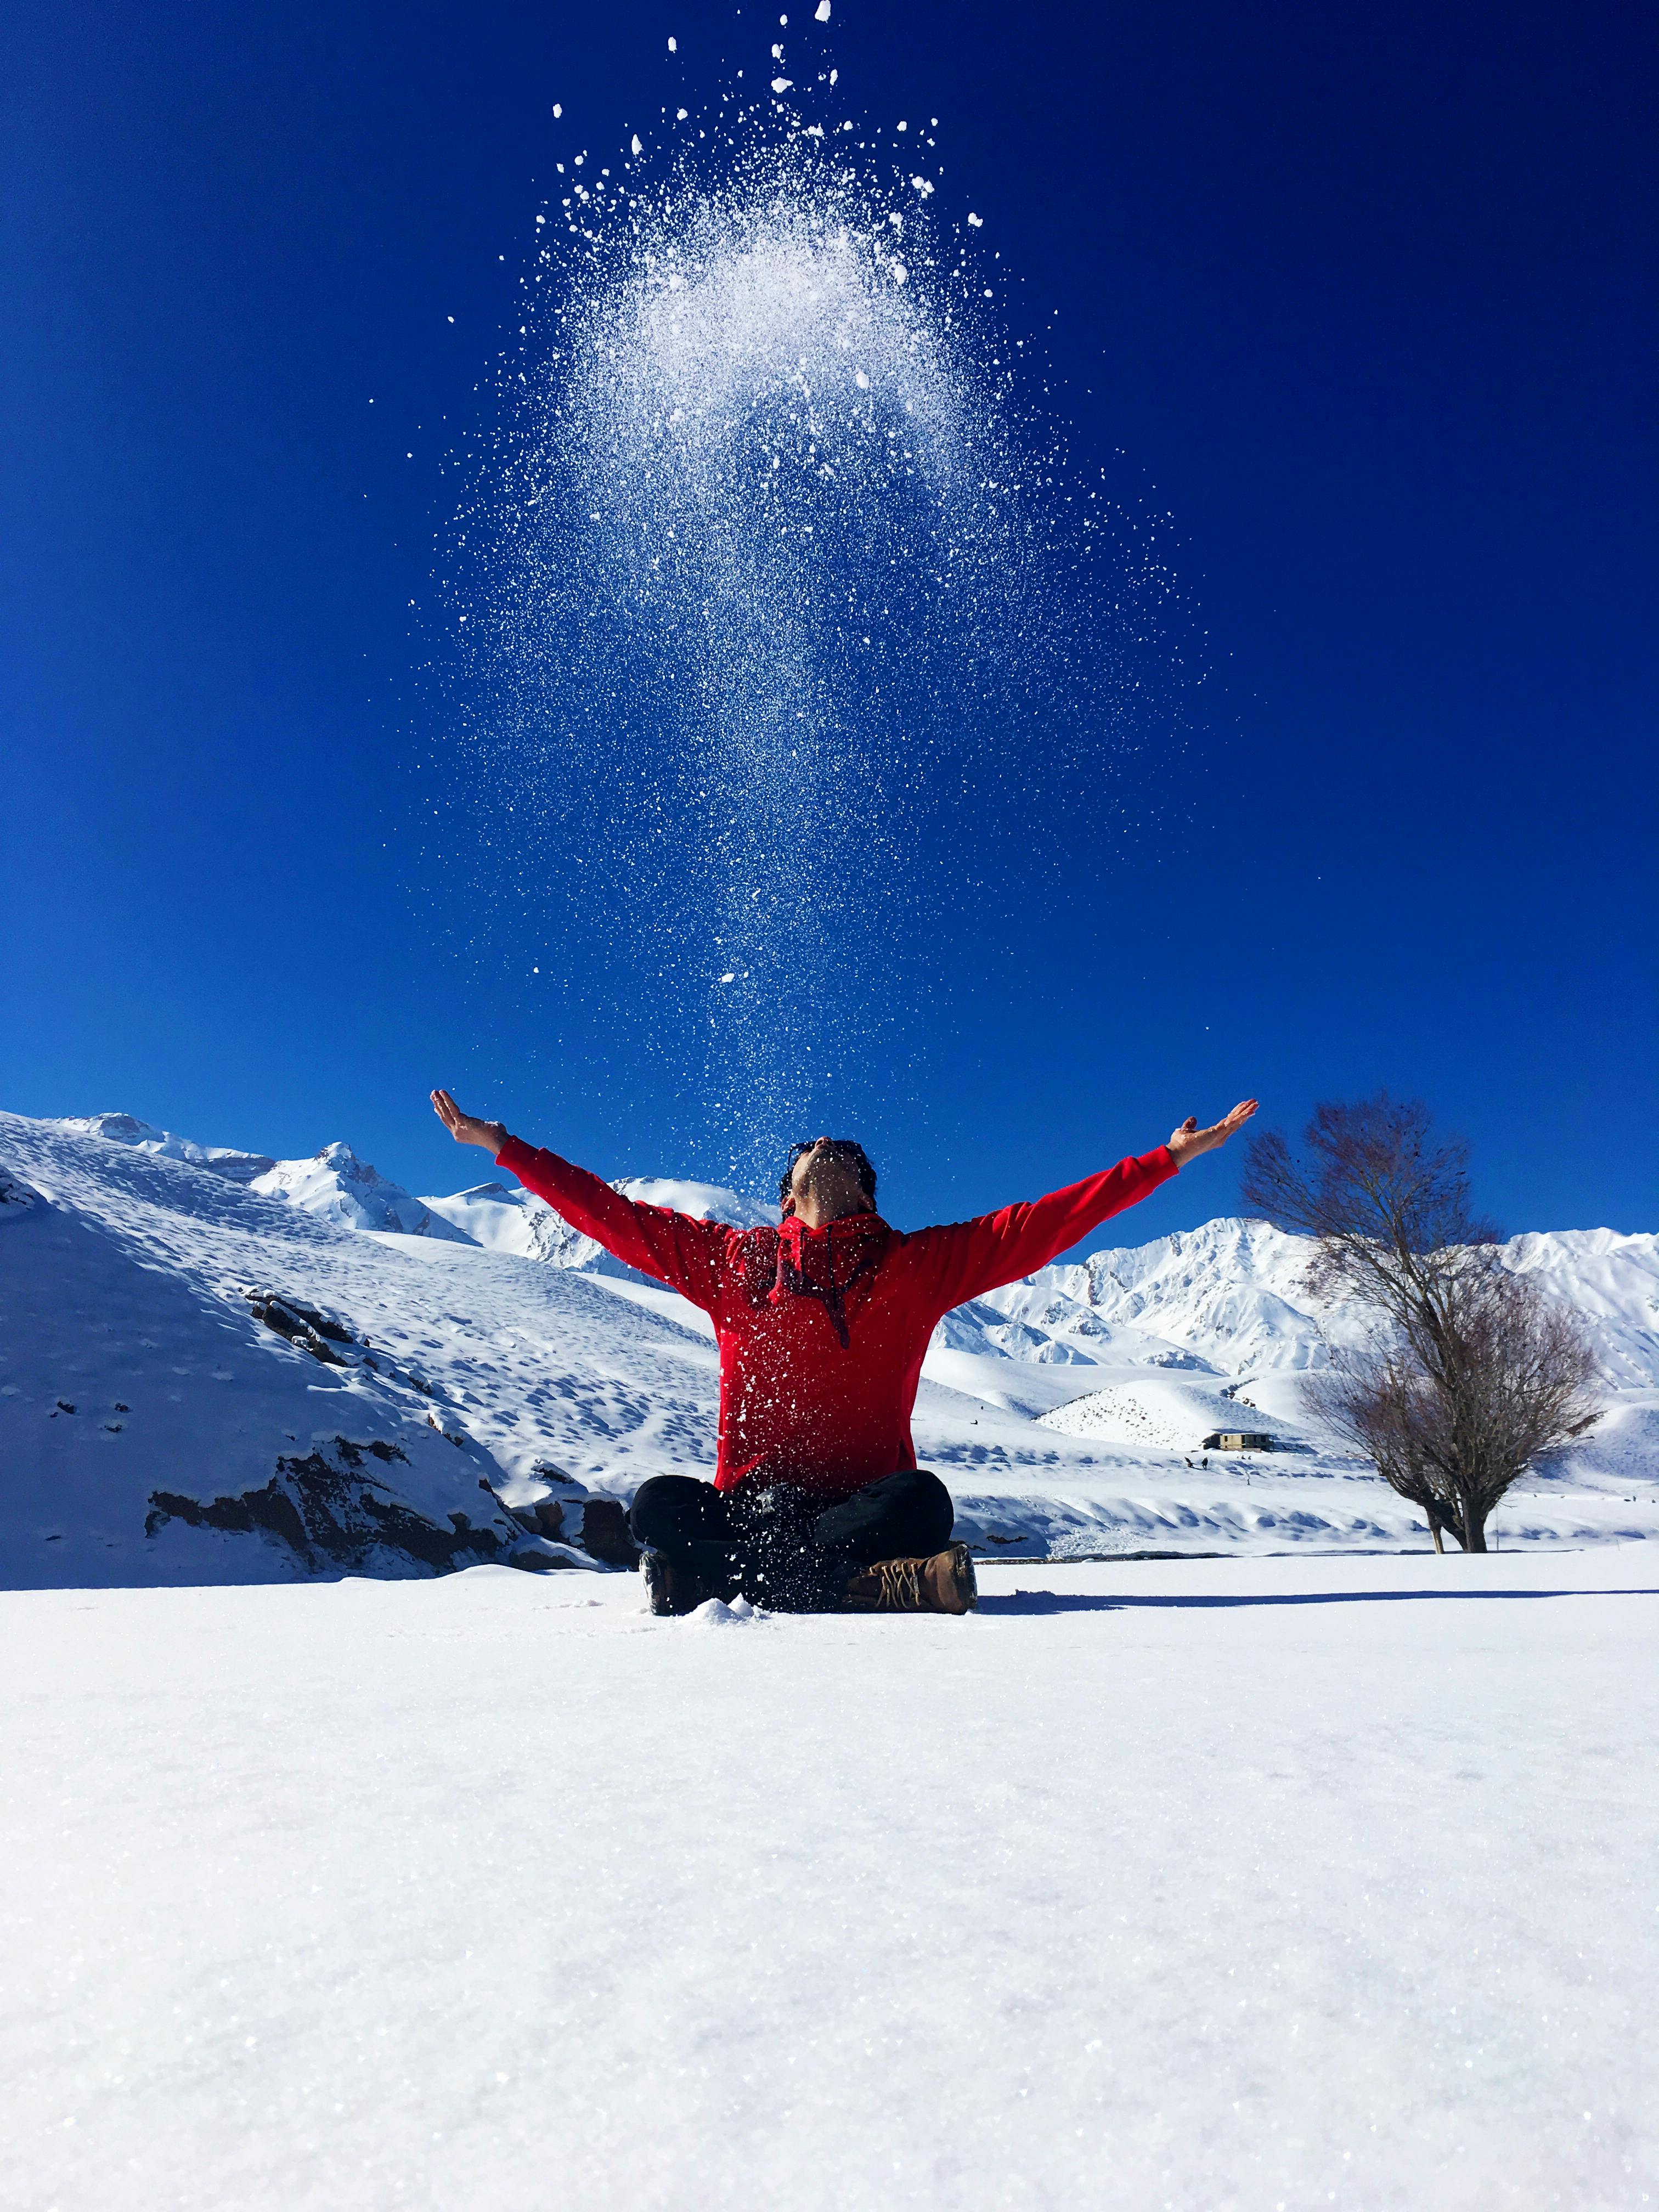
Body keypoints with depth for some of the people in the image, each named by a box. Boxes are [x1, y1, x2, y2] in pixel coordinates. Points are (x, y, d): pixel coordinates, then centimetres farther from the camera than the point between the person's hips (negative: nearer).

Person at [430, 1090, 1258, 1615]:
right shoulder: (731, 1259, 12)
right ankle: (874, 1587, -32)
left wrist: (1169, 1158, 4)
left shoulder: (919, 1264, 8)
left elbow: (1043, 1223, 6)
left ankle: (718, 1583, -28)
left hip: (863, 1502, 0)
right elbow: (609, 1212, 14)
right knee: (660, 1503, -28)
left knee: (922, 1499, -32)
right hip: (749, 1506, 1)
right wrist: (503, 1147, 14)